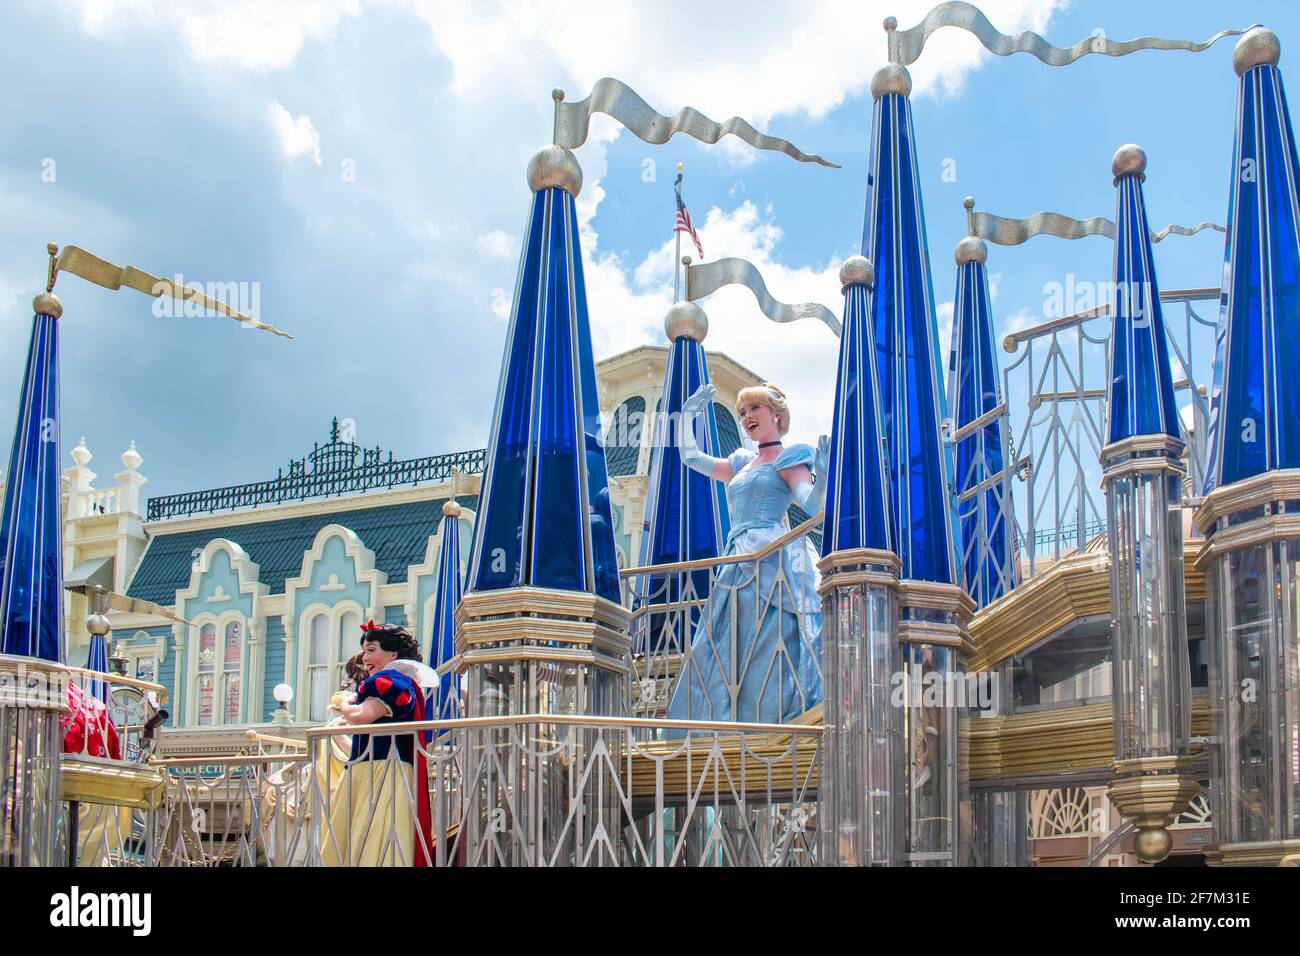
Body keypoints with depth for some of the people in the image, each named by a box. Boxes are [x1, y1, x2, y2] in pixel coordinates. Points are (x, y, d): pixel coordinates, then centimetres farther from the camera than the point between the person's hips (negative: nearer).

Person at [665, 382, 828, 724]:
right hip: (739, 564, 8)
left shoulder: (789, 458, 3)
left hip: (771, 561, -8)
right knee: (729, 656, 1)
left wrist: (822, 476, -29)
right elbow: (691, 458, 33)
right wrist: (688, 414, 29)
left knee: (766, 654, -15)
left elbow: (812, 504, -12)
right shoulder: (743, 463, 24)